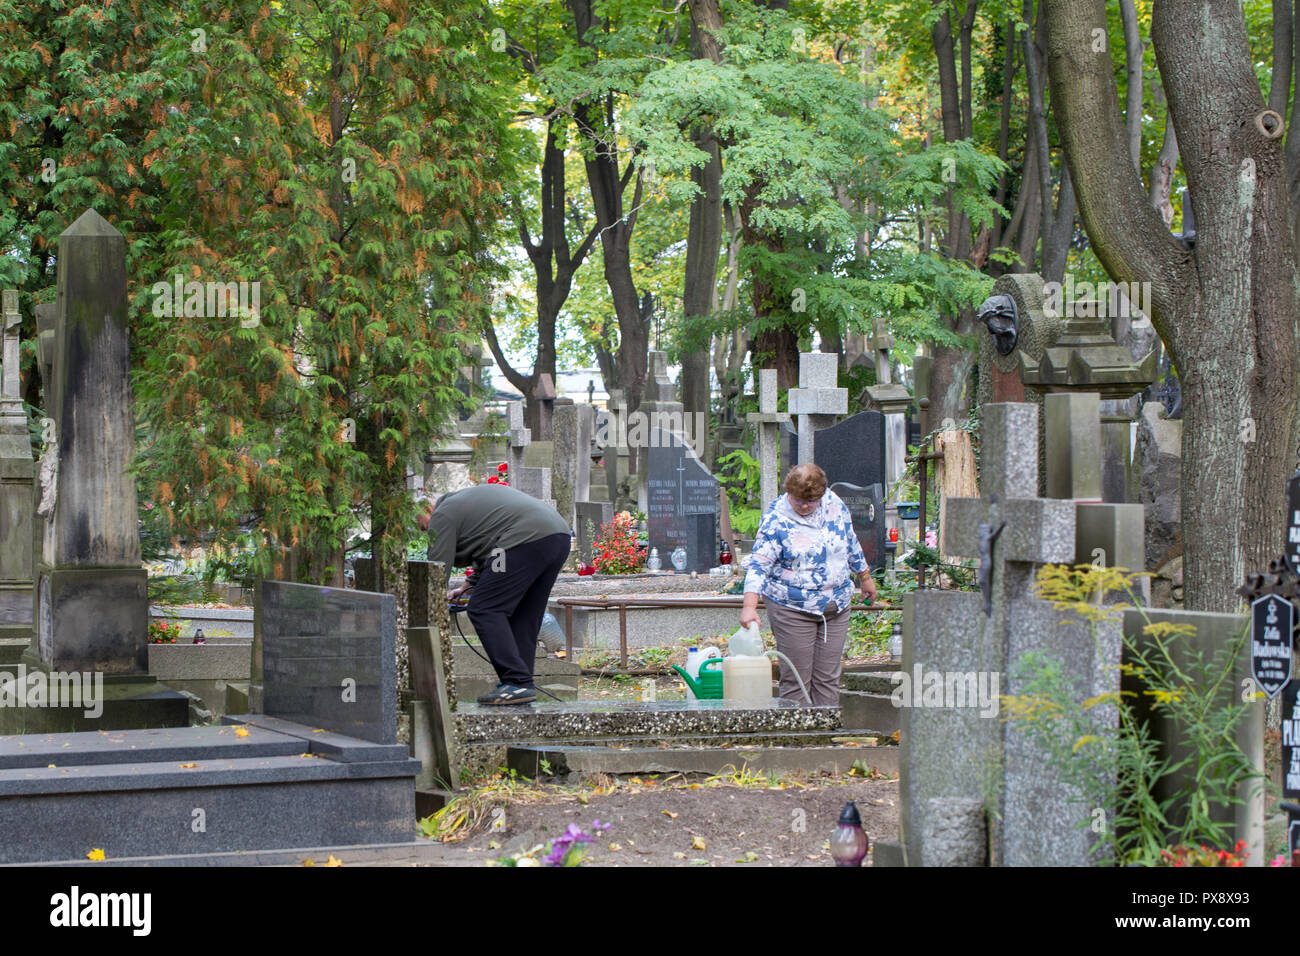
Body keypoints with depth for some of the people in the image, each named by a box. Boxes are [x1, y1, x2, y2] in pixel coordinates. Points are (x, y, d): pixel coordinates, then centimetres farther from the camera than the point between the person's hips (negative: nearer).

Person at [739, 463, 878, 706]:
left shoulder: (834, 504, 1)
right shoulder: (775, 519, -12)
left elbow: (851, 543, 17)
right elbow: (758, 564, -17)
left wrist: (864, 578, 25)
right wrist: (749, 606, -29)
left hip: (836, 604, 4)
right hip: (792, 610, -4)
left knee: (828, 678, 6)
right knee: (796, 680, -4)